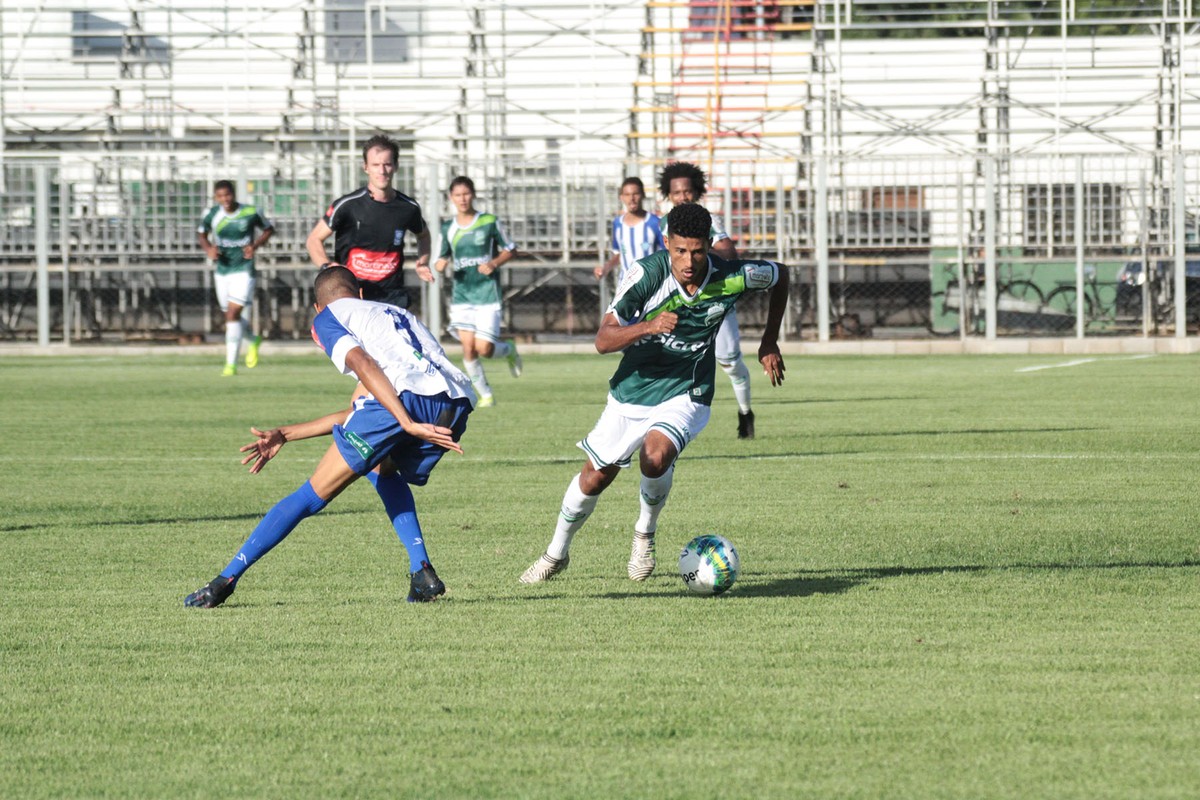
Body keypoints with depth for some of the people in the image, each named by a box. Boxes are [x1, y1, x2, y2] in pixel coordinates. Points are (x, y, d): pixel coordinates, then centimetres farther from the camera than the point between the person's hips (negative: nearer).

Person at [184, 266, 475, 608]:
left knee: (313, 494, 5)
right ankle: (423, 573, 19)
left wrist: (409, 424, -12)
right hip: (457, 405, 6)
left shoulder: (327, 317, 20)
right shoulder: (400, 314, 41)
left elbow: (364, 365, -3)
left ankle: (225, 580, 9)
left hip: (404, 396, -6)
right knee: (381, 468, 34)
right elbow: (358, 413, 39)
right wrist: (284, 435, 42)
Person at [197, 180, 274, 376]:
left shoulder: (250, 213, -10)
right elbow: (201, 233, 13)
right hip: (222, 270, 4)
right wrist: (208, 248, -7)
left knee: (233, 314, -16)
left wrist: (255, 245, -10)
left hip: (243, 270, -4)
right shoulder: (213, 214, -4)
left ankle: (231, 364, -14)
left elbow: (269, 229, 7)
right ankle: (253, 341, 43)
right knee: (231, 315, 12)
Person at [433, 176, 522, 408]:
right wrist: (440, 264, -8)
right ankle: (485, 394, 10)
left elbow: (510, 249, 6)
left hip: (487, 292, -3)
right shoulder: (448, 228, 6)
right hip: (461, 294, 3)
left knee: (483, 348, -12)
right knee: (468, 347, -7)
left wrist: (494, 263, -13)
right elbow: (443, 258, 16)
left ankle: (508, 349, 23)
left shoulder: (489, 222, -3)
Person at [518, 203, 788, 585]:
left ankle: (646, 532, 2)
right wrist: (649, 326, -43)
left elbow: (779, 274, 4)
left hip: (685, 395, -1)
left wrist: (770, 342, 6)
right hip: (632, 390, 1)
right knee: (595, 477, 9)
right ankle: (557, 553, 35)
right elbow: (603, 340, -25)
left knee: (655, 457, -29)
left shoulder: (730, 278, -20)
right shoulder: (647, 273, -23)